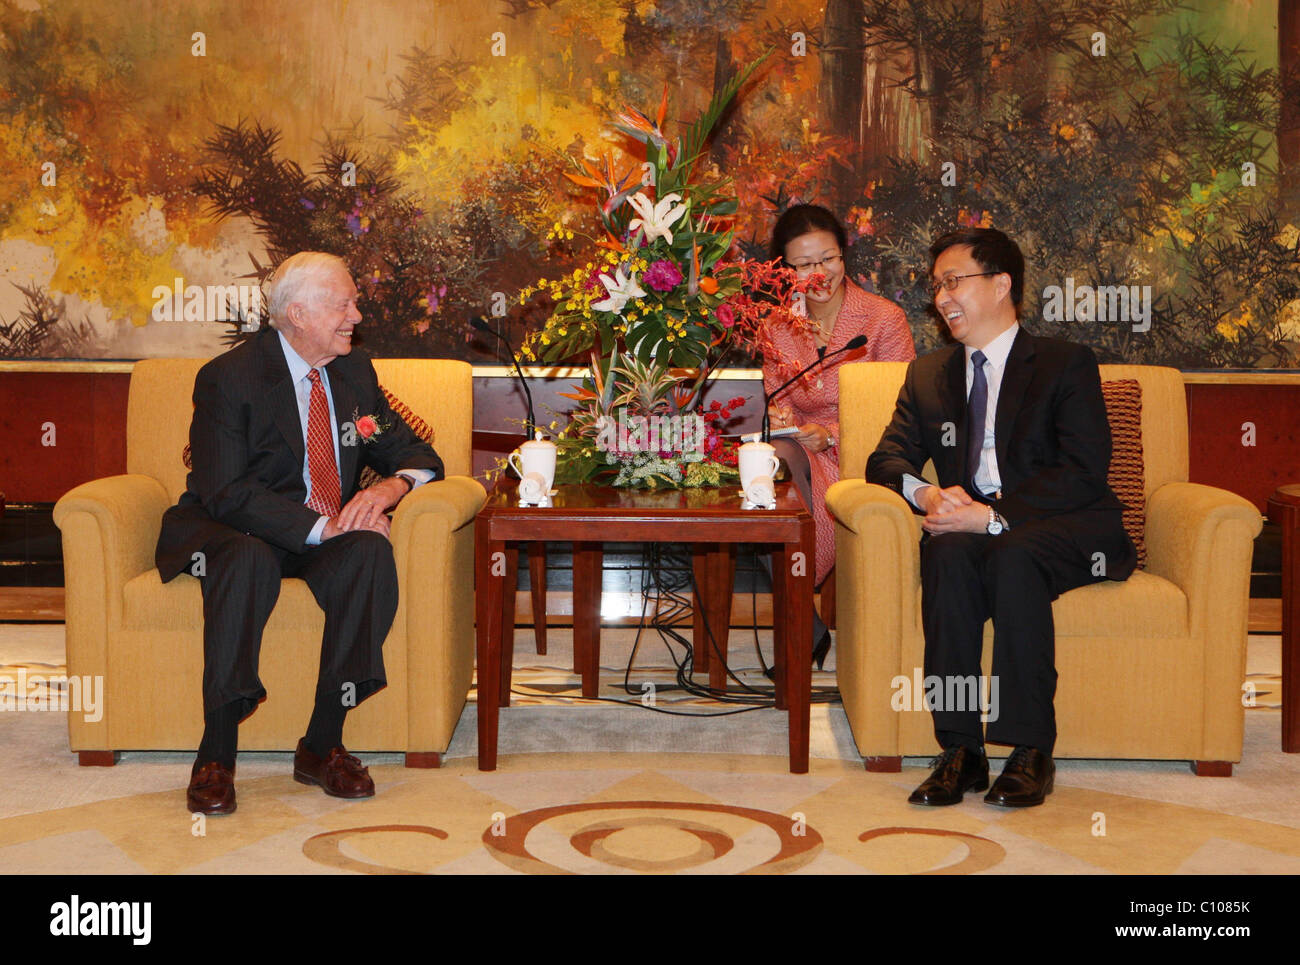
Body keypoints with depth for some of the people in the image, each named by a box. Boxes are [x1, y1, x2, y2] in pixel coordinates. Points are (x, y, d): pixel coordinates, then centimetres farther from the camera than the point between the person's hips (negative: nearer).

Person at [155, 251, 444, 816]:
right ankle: (215, 756, -33)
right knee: (249, 559, -40)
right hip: (228, 532, -4)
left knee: (371, 551, -30)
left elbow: (414, 453, 12)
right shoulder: (228, 378, -10)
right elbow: (224, 493, -19)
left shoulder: (355, 373, 8)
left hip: (326, 532, 5)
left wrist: (394, 484, -15)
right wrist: (319, 527, -28)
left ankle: (323, 744, -26)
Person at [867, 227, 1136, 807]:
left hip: (1060, 532, -3)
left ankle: (1031, 752, -30)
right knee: (949, 554, -32)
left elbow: (1083, 473, -9)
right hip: (967, 527, 3)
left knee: (1012, 556, -36)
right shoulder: (928, 374, 21)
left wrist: (993, 516, -21)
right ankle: (960, 750, -32)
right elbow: (886, 460, 13)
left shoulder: (1067, 364, 4)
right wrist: (926, 495, -12)